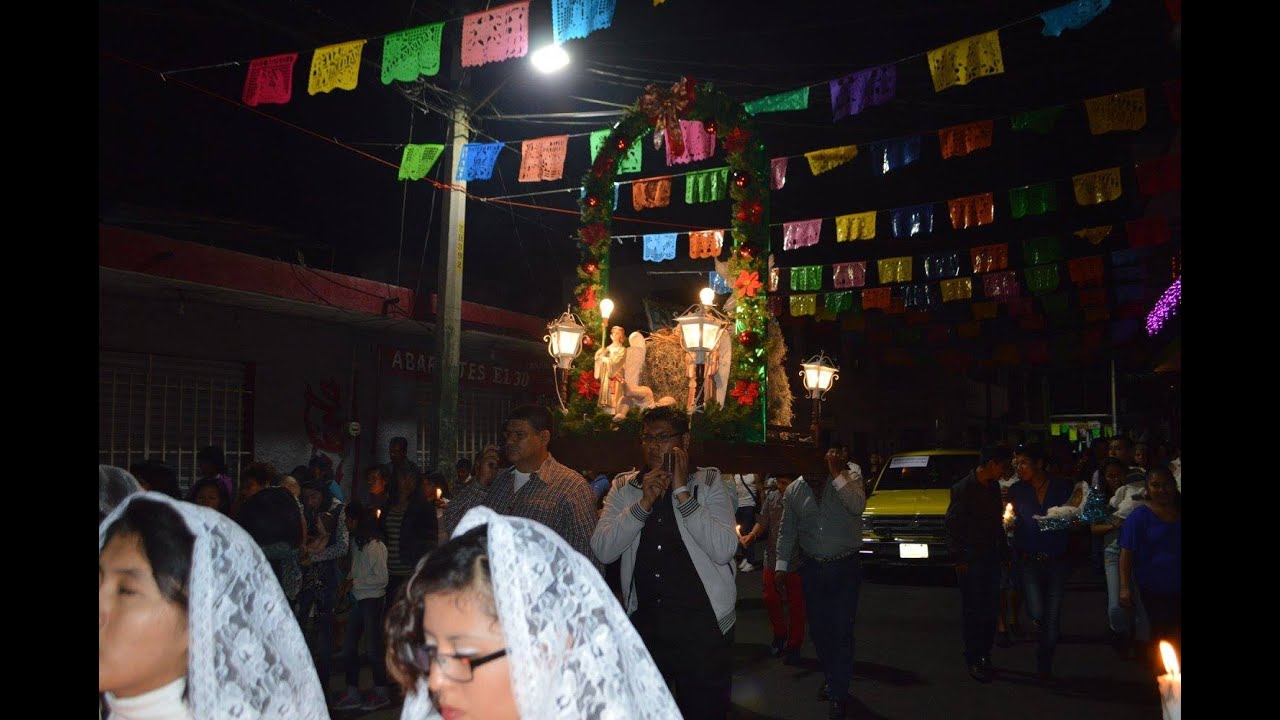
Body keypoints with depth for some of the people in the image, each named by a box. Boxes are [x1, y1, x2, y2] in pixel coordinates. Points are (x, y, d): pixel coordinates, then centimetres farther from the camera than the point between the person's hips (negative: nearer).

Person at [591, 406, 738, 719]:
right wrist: (644, 502, -16)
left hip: (702, 626, -2)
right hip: (643, 625, 3)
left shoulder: (708, 482, -2)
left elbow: (724, 550, -15)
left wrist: (682, 492, -17)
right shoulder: (623, 486, 5)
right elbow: (602, 551, -7)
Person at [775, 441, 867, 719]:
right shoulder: (793, 491, 2)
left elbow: (857, 506, -27)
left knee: (841, 631, -4)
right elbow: (787, 531, 9)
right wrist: (781, 565, 7)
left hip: (845, 567, -4)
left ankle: (838, 694, 4)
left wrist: (836, 474, -27)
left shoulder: (848, 482, -7)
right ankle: (832, 678, 35)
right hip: (812, 568, 4)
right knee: (818, 629, 14)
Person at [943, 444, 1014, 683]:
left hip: (991, 558, 7)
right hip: (971, 560, -7)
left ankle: (985, 654, 22)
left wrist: (1004, 551, 13)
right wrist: (959, 558, -13)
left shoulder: (994, 487, 9)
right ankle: (973, 660, 7)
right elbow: (952, 524, -12)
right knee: (973, 611, -1)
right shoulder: (963, 489, -13)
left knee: (991, 609, 10)